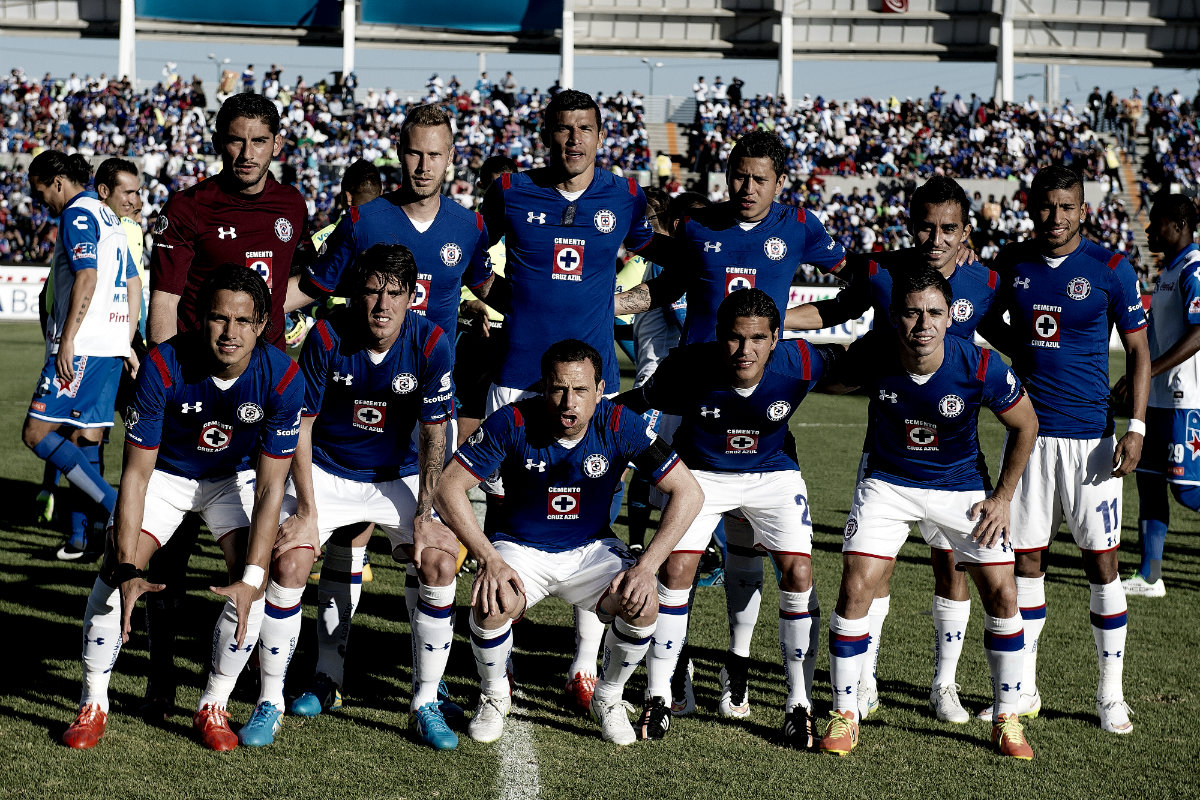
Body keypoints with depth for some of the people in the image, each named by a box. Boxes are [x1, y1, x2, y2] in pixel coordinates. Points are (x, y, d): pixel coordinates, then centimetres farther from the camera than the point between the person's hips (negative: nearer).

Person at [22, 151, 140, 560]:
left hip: (81, 346, -10)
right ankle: (82, 534, 8)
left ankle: (118, 509, -17)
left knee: (36, 432, -10)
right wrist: (127, 343, 22)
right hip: (110, 344, 10)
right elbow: (134, 285, 22)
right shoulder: (108, 216, 21)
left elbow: (87, 278, -20)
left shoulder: (77, 214, -7)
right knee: (85, 437, 10)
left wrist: (68, 339, -20)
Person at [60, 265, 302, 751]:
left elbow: (270, 487, -24)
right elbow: (136, 472, -26)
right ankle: (93, 704, 3)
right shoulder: (164, 366, -31)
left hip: (235, 477, 1)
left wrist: (252, 577, -32)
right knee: (114, 570, -15)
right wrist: (128, 570, -33)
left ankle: (213, 707, 0)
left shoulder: (282, 377, -29)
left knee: (251, 580, -18)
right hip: (166, 472, 0)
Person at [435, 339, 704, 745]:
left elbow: (687, 491, -14)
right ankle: (494, 696, 2)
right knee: (492, 605, -32)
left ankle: (607, 698, 5)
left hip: (591, 549, 1)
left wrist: (646, 565, -23)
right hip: (520, 548, -1)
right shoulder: (514, 422, -20)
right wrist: (488, 559, -27)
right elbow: (449, 486, -16)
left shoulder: (620, 425, -18)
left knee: (643, 605, -26)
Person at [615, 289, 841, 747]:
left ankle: (799, 703, 2)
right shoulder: (690, 366, -30)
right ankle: (657, 697, 4)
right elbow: (637, 405, -12)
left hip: (773, 473, 1)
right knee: (676, 568, -12)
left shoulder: (799, 365, -28)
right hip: (702, 471, 0)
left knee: (798, 573, -12)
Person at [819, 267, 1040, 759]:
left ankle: (1007, 720, 11)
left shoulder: (980, 367, -24)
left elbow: (1025, 424, -7)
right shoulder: (871, 357, -22)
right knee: (855, 589, -12)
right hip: (888, 482, 0)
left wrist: (1002, 497, -5)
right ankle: (844, 714, 4)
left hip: (961, 487, 0)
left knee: (1002, 593, -6)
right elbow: (829, 376, 4)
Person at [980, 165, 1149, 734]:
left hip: (1090, 435, -3)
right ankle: (1022, 691, 15)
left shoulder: (1110, 269, -4)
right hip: (1028, 431, 3)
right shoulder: (1012, 263, 5)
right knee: (1025, 560, 5)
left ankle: (1110, 696, 9)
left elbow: (1138, 350, -1)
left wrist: (1136, 426, -9)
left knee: (1101, 561, 0)